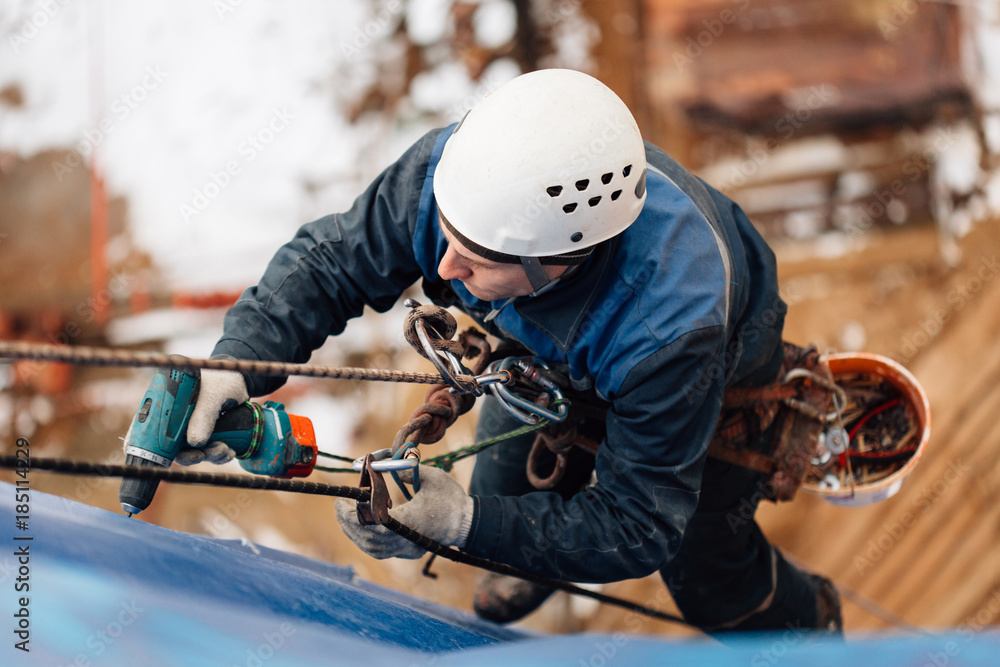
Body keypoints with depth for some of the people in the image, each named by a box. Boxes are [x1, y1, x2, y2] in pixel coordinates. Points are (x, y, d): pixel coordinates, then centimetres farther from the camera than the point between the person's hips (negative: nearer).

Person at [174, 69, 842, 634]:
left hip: (719, 374, -4)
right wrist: (238, 362, -42)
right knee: (508, 485, 18)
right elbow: (332, 260, -24)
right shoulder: (452, 169, -41)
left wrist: (466, 523, -51)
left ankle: (805, 620, 50)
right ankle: (542, 564, 58)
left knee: (703, 569, 13)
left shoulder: (673, 329, -51)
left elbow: (638, 529, -39)